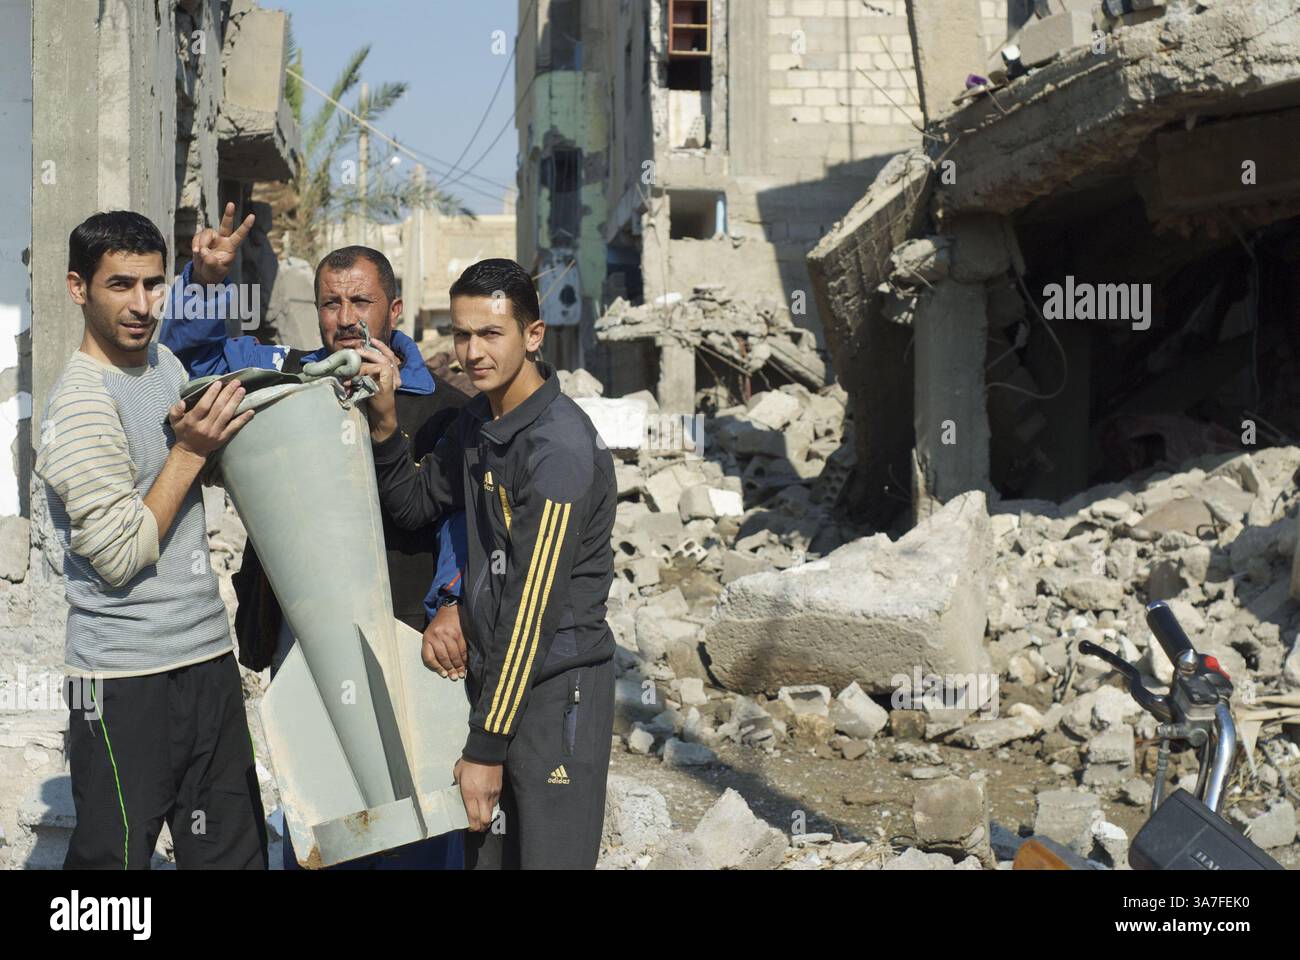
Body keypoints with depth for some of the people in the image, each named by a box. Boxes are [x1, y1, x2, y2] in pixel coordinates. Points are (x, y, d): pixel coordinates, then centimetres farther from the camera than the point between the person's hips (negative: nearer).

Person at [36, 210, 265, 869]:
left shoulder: (164, 363, 9)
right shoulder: (80, 403, -14)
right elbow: (119, 556, -18)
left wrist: (205, 277, 18)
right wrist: (189, 450, -16)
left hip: (208, 655, 8)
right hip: (126, 680, -8)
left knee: (234, 852, 10)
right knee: (115, 856, -2)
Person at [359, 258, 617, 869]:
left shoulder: (559, 446, -20)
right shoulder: (479, 420, 9)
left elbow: (533, 606, -21)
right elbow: (415, 504, 17)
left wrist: (487, 745, -19)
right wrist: (383, 422, -2)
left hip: (556, 686, -8)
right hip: (494, 678, 8)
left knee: (549, 856, -3)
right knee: (485, 854, 14)